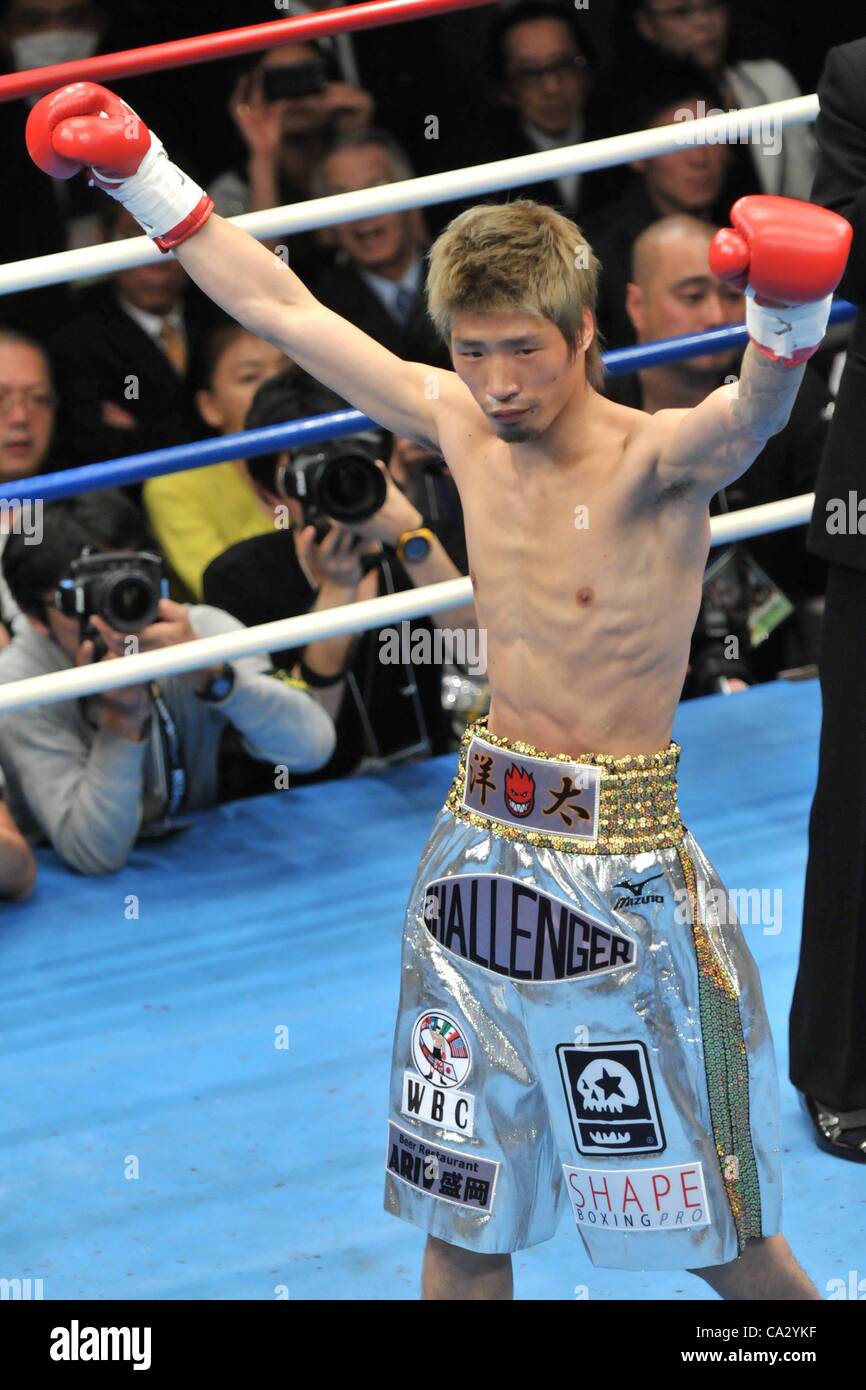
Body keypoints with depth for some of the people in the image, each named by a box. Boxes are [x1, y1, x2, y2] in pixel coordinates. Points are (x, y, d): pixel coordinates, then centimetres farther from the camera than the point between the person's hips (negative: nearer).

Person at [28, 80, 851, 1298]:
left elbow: (754, 413, -38)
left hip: (620, 875, -6)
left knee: (720, 1244, 4)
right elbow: (281, 307, 10)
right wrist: (140, 173, 11)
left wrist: (790, 311, -60)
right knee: (460, 1228, 13)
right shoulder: (463, 428, 2)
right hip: (481, 854, 6)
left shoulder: (656, 464, -15)